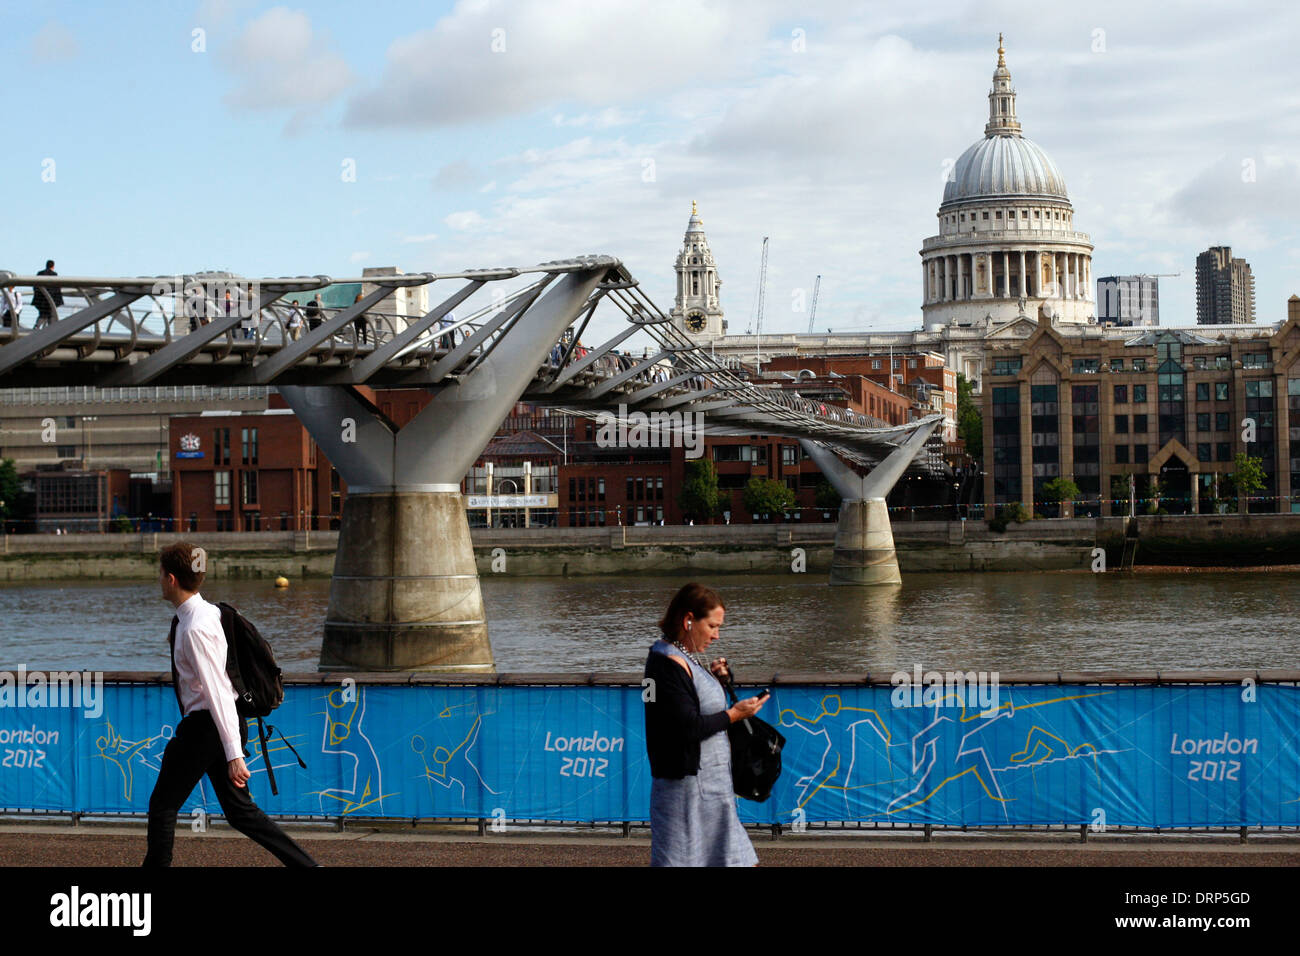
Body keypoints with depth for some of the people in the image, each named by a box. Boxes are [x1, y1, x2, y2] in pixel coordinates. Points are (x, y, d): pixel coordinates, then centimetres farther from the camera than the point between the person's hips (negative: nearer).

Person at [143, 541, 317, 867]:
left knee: (162, 806, 5)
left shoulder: (194, 630, -22)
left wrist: (234, 754, -26)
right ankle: (306, 864, 8)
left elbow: (218, 692, -25)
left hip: (205, 727, -10)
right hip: (211, 725, 10)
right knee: (241, 812, 11)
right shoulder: (207, 611, 8)